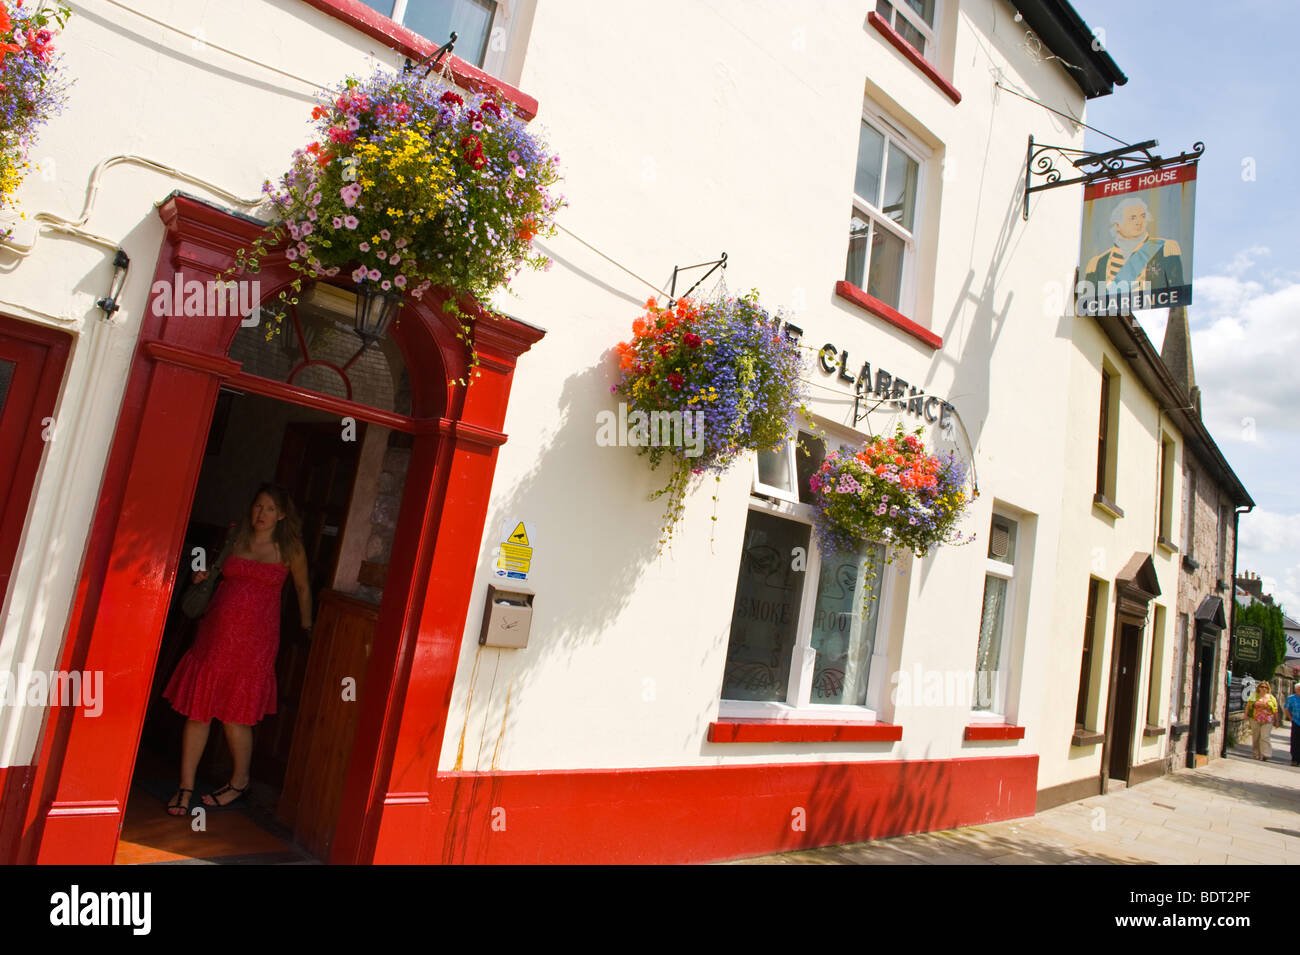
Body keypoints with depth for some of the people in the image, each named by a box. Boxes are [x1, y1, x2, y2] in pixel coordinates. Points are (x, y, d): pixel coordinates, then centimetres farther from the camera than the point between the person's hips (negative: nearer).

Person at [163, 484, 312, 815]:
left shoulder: (290, 549, 2)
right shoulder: (236, 540, 10)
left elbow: (303, 588, 14)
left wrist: (306, 627, 19)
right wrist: (203, 577, 4)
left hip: (254, 638, -3)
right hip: (216, 633, 3)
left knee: (236, 714, 0)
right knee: (197, 709, 1)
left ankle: (240, 781, 22)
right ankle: (186, 786, 13)